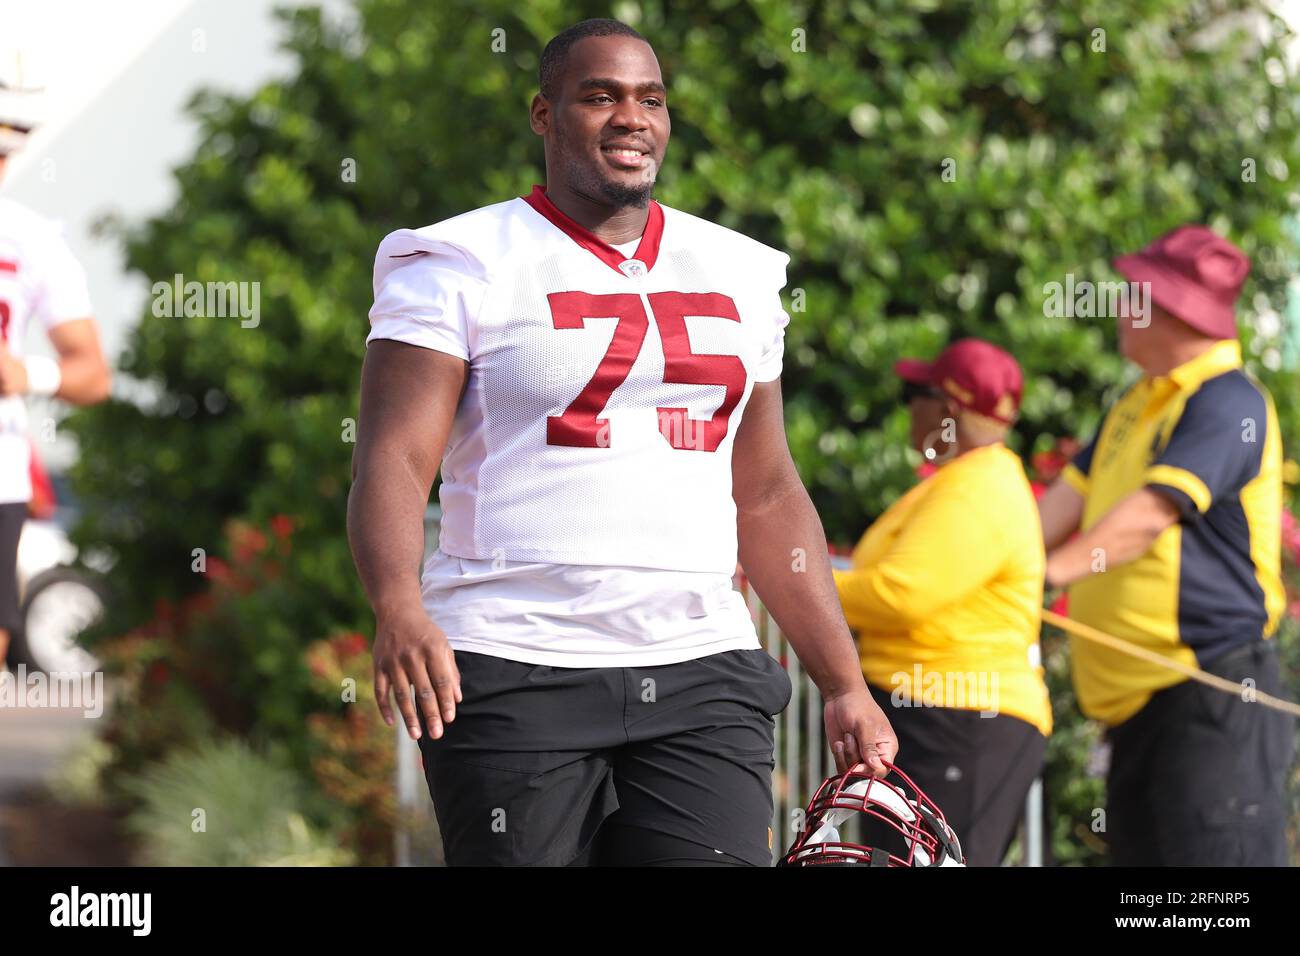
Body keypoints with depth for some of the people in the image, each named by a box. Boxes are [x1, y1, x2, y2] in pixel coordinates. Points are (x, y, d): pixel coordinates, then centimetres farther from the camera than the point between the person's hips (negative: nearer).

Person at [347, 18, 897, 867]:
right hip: (513, 671, -4)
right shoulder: (461, 264, 1)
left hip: (700, 671, 4)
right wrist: (400, 608, -29)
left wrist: (844, 684, 16)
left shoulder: (738, 274, 16)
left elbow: (767, 498, 21)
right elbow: (396, 459, -10)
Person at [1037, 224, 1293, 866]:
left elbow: (1152, 513, -24)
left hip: (1211, 693, -10)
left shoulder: (1227, 403, -12)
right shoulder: (1134, 407, 19)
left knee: (1216, 855, -15)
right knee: (1140, 853, 10)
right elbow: (1066, 502, 14)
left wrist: (1050, 571, -34)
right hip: (1138, 700, 10)